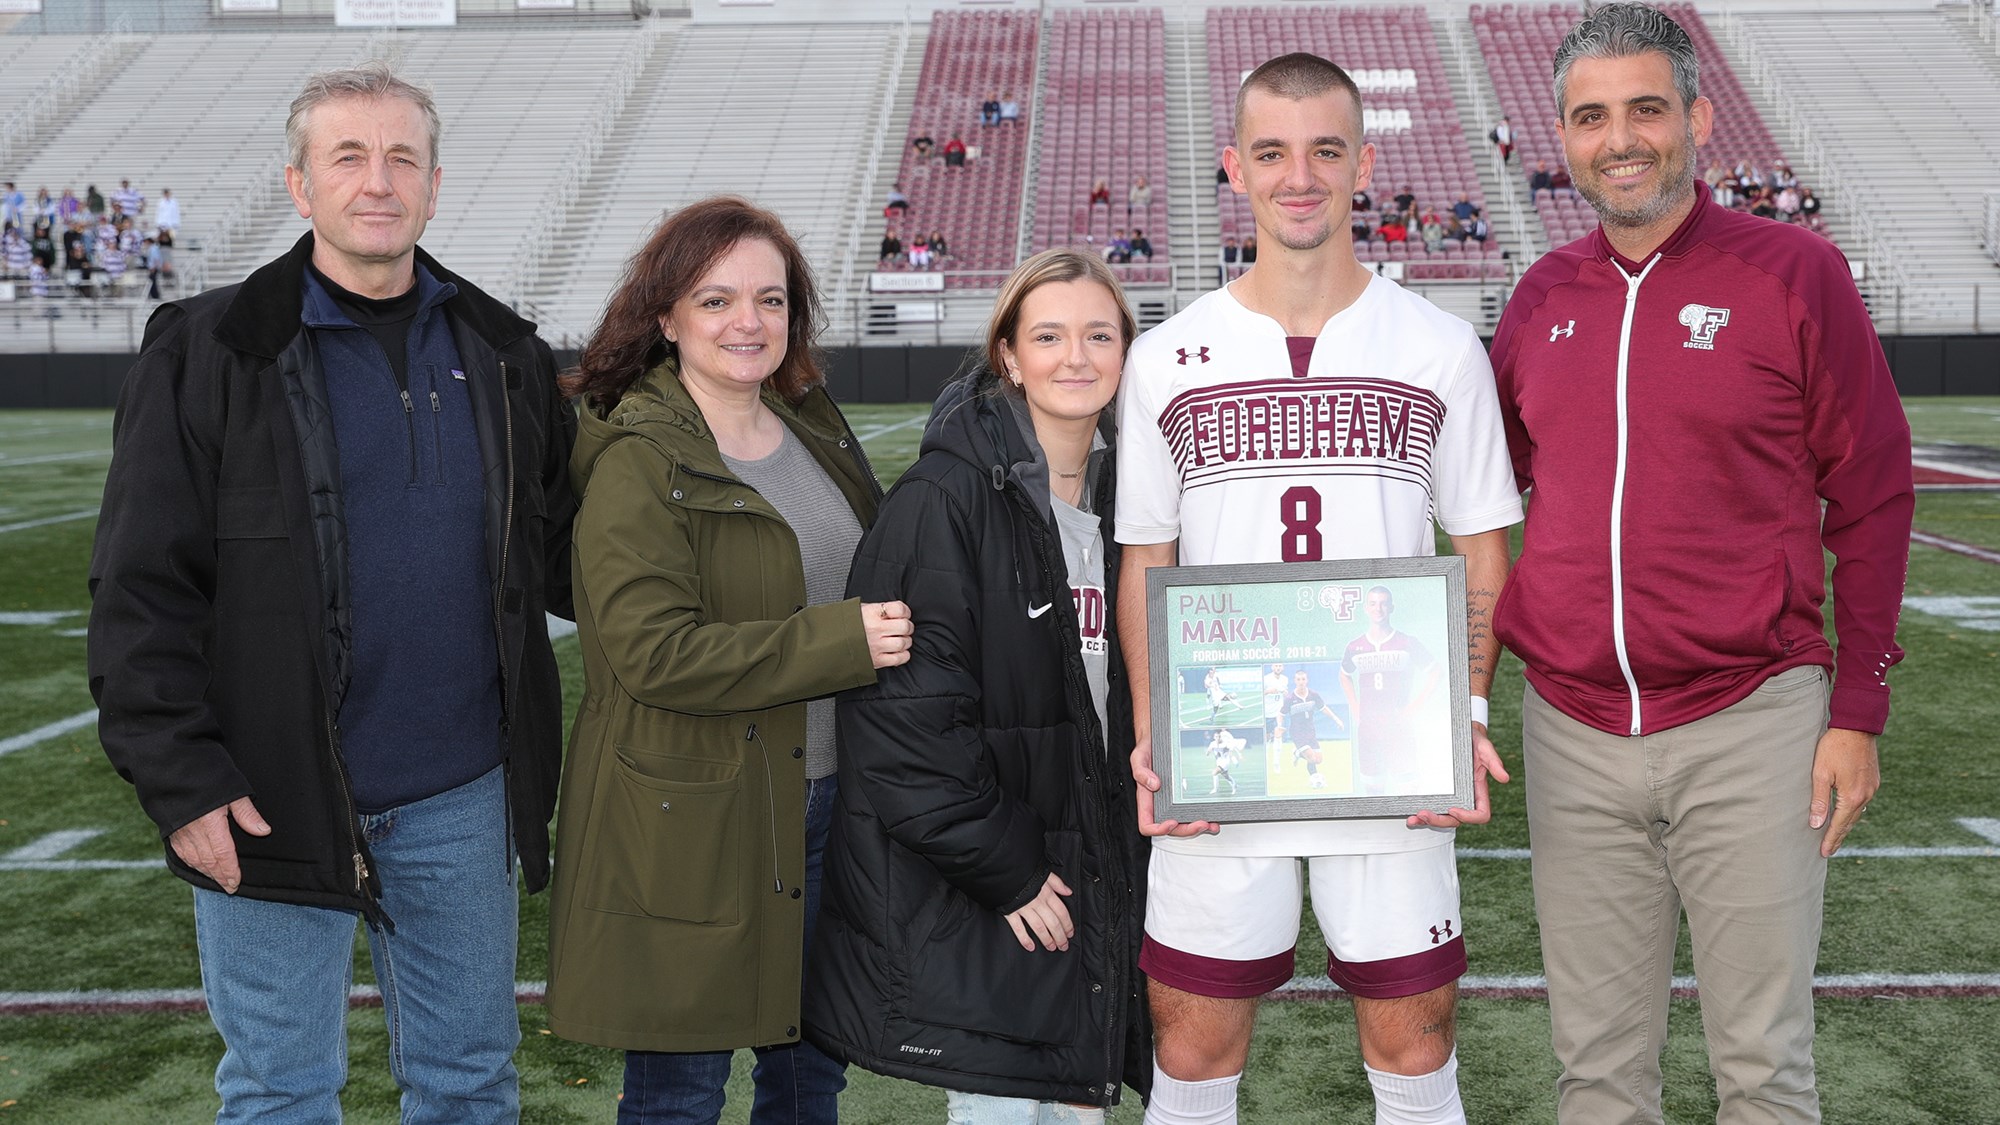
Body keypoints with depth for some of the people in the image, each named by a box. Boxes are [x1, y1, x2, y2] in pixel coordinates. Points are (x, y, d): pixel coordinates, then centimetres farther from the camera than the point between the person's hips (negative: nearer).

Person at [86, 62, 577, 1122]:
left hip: (462, 797, 3)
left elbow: (559, 549, 13)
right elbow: (140, 589, -6)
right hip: (272, 801, -3)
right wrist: (178, 780, -12)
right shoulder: (208, 351, -4)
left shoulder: (503, 355, 8)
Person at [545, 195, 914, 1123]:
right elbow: (655, 653, -23)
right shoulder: (637, 464, -14)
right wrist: (842, 641, -23)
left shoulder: (814, 428, 9)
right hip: (691, 826, -7)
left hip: (824, 800, 7)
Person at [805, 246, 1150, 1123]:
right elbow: (908, 713, -19)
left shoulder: (1122, 493, 8)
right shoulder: (945, 498, -15)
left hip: (1094, 878, 7)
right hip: (967, 902, -7)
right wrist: (1004, 870, -17)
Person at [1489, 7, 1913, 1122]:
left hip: (1750, 728, -3)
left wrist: (1858, 712, -5)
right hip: (1574, 736, 4)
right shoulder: (1543, 297, 8)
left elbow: (1873, 501, -2)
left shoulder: (1794, 273, -3)